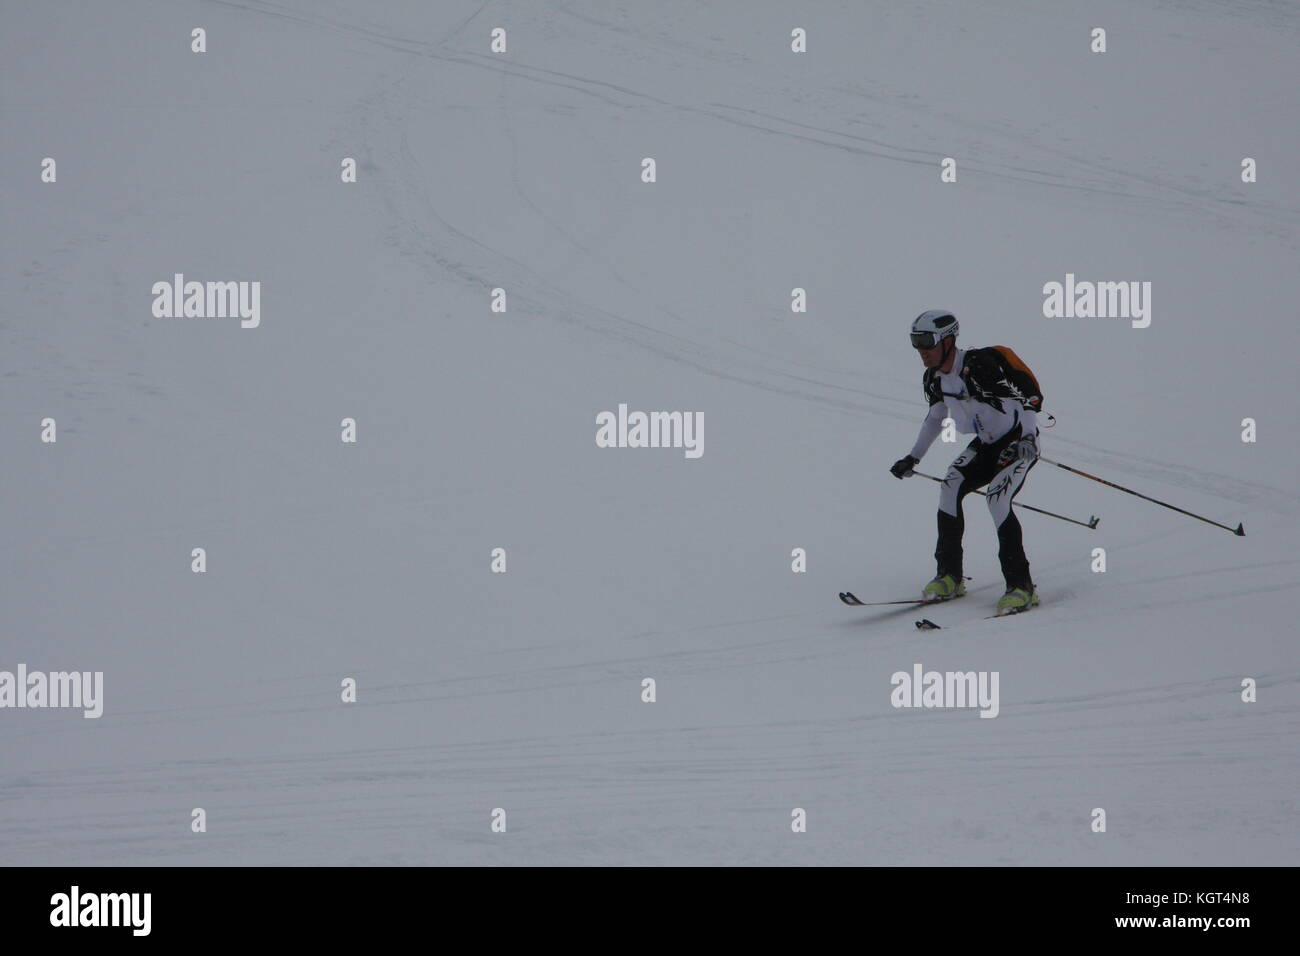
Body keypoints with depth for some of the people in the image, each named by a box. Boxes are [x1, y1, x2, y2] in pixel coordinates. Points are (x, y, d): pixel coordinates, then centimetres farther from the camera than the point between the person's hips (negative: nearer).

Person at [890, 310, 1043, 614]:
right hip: (986, 444, 7)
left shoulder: (979, 366, -26)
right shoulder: (934, 379, 0)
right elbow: (935, 417, 19)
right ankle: (949, 577, -8)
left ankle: (1021, 586, -18)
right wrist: (913, 457, 19)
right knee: (951, 488, -13)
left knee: (998, 499, -25)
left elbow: (1027, 400, -28)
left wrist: (1028, 439, -42)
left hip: (1020, 443, -7)